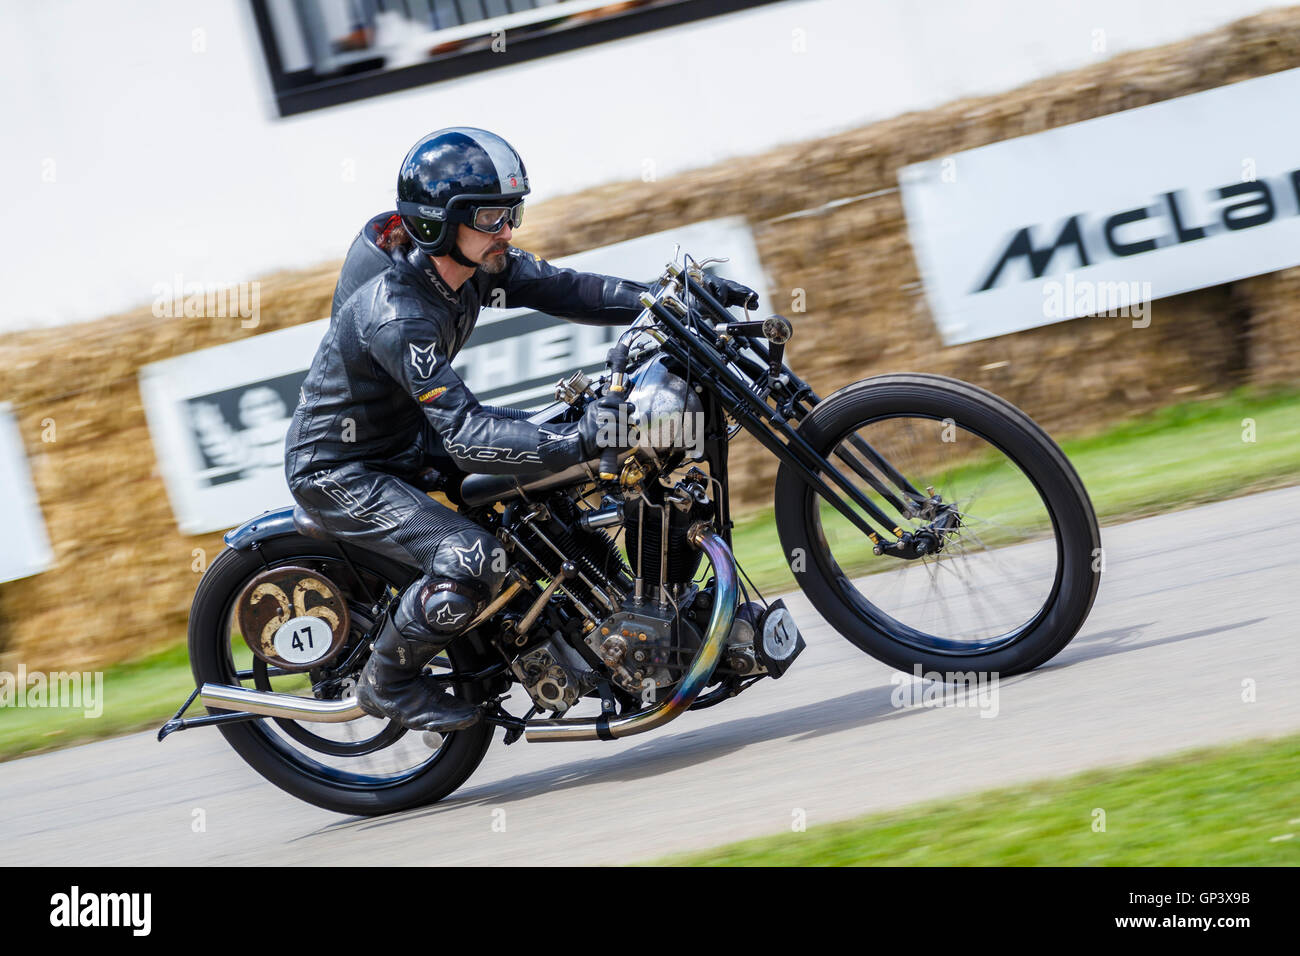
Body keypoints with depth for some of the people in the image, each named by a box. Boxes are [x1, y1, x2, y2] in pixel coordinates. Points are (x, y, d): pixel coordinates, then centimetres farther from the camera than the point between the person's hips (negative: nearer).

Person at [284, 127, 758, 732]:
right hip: (338, 471, -9)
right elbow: (463, 435, -39)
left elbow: (559, 289, -3)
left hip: (410, 440, 9)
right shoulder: (394, 312, -34)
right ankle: (388, 681, -4)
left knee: (566, 441, 7)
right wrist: (579, 441, -48)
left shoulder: (475, 262, -8)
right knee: (472, 562, -30)